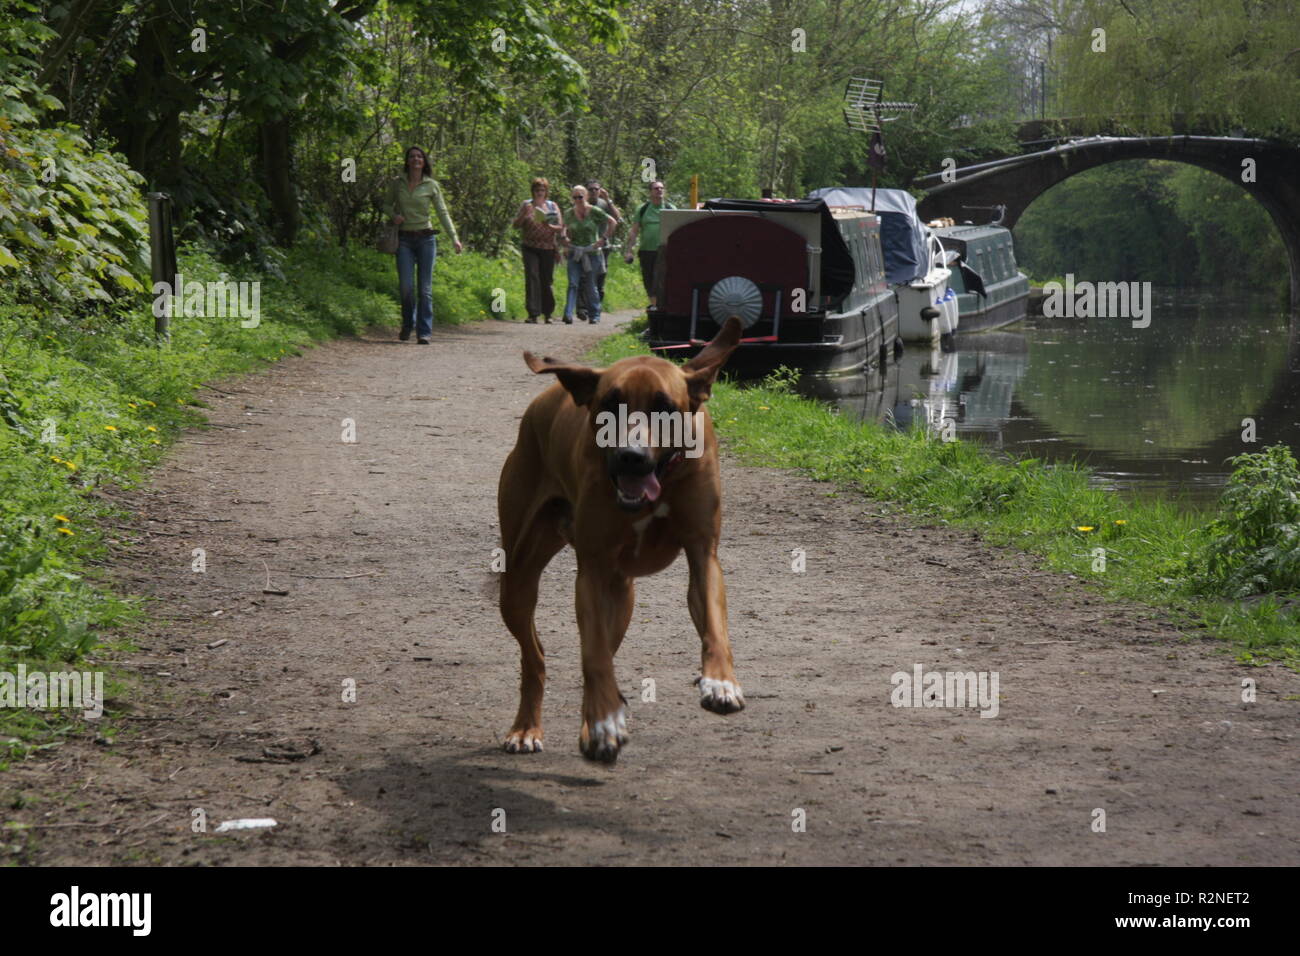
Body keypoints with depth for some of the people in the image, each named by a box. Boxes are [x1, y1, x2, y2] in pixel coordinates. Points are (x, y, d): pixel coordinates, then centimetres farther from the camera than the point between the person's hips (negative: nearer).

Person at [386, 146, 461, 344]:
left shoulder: (432, 185, 3)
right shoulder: (397, 184, 6)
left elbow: (443, 213, 4)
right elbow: (388, 204, 20)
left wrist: (454, 237, -6)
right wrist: (393, 215, -4)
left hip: (426, 238, 0)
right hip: (404, 239, 0)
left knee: (425, 287, -4)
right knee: (406, 285, -9)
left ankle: (424, 331, -1)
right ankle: (408, 323, 16)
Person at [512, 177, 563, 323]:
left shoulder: (552, 206, 9)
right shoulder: (527, 206, 6)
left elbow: (561, 228, 6)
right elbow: (516, 224, 1)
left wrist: (550, 226, -14)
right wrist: (524, 214, -17)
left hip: (548, 249, 1)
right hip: (530, 248, -1)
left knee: (546, 281, 5)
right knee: (532, 278, -13)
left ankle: (548, 313, 20)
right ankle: (533, 314, -16)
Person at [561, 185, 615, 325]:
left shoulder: (594, 211, -4)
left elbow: (612, 222, 3)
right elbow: (566, 230, 20)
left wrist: (604, 238, -3)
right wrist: (565, 238, -1)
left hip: (591, 253, -2)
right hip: (574, 254, 2)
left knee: (590, 286, 4)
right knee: (573, 284, -11)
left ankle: (595, 315, 19)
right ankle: (568, 314, -20)